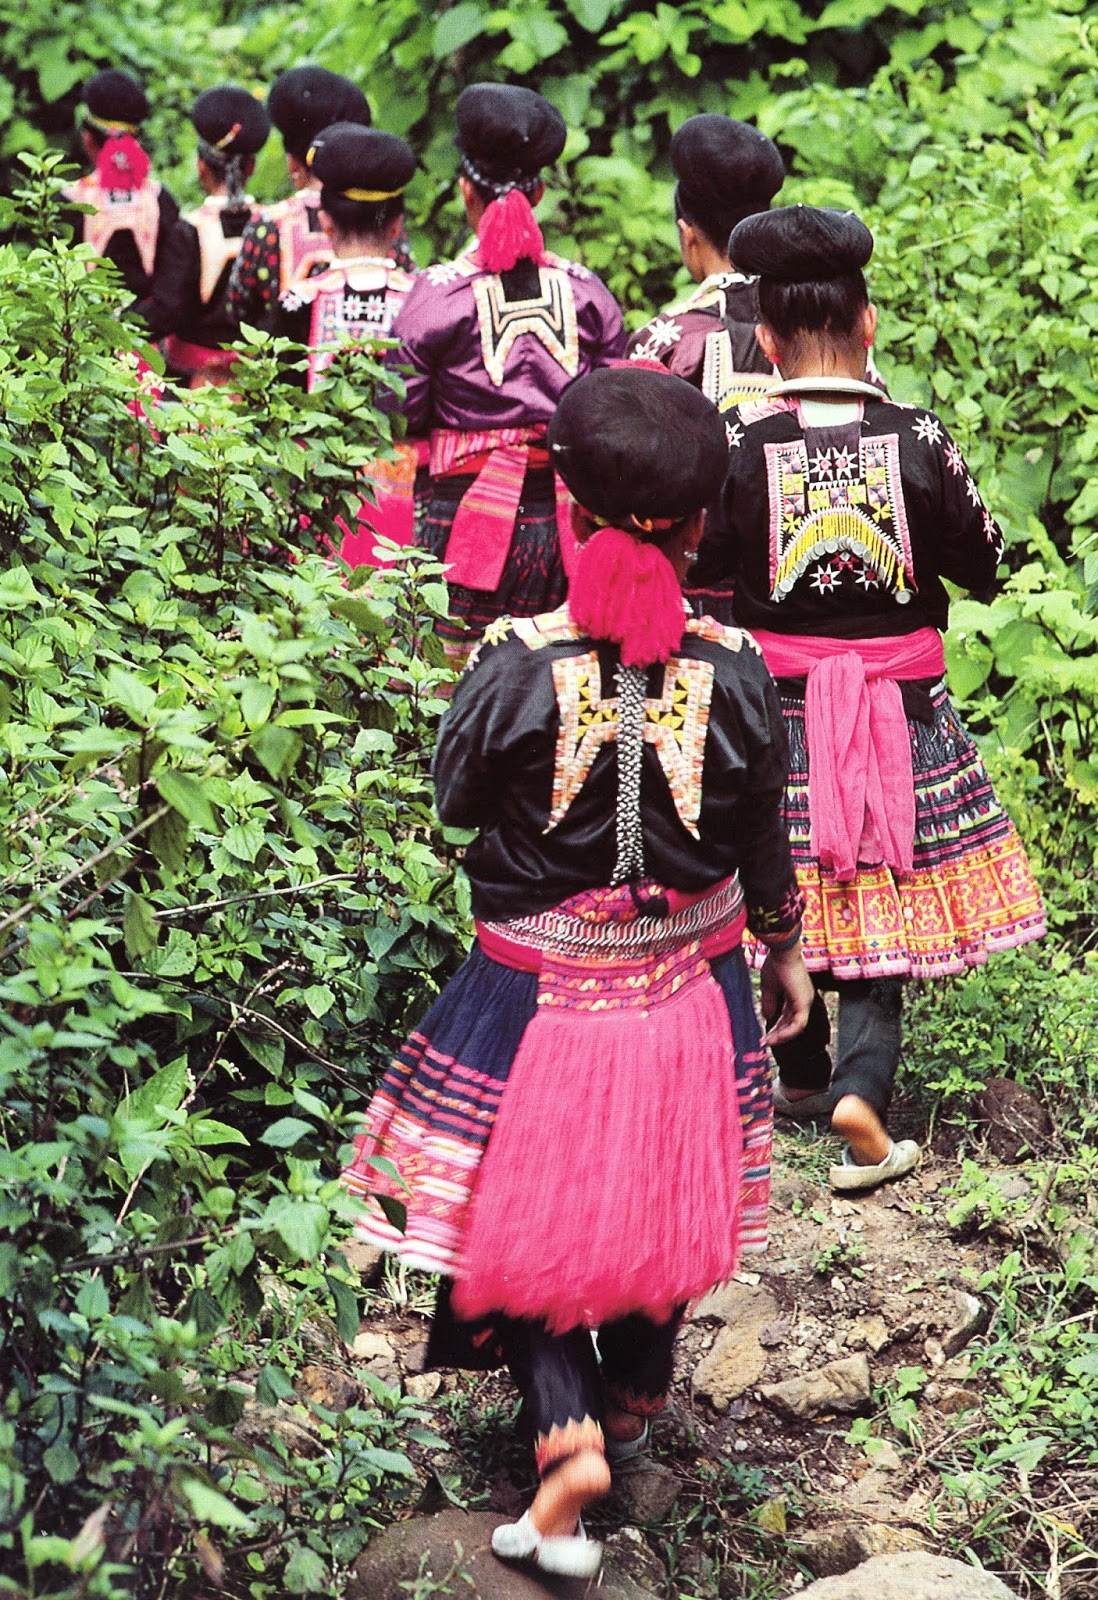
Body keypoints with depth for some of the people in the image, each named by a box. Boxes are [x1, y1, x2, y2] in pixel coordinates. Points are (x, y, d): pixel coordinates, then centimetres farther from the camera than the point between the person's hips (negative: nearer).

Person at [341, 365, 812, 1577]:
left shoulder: (516, 663, -20)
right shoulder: (734, 673, -16)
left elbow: (457, 800, -4)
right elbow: (764, 848, -4)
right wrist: (787, 954, 13)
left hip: (536, 991, -2)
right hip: (687, 988, 2)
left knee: (524, 1208, 15)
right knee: (657, 1208, 23)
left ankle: (566, 1427, -3)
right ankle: (630, 1406, 43)